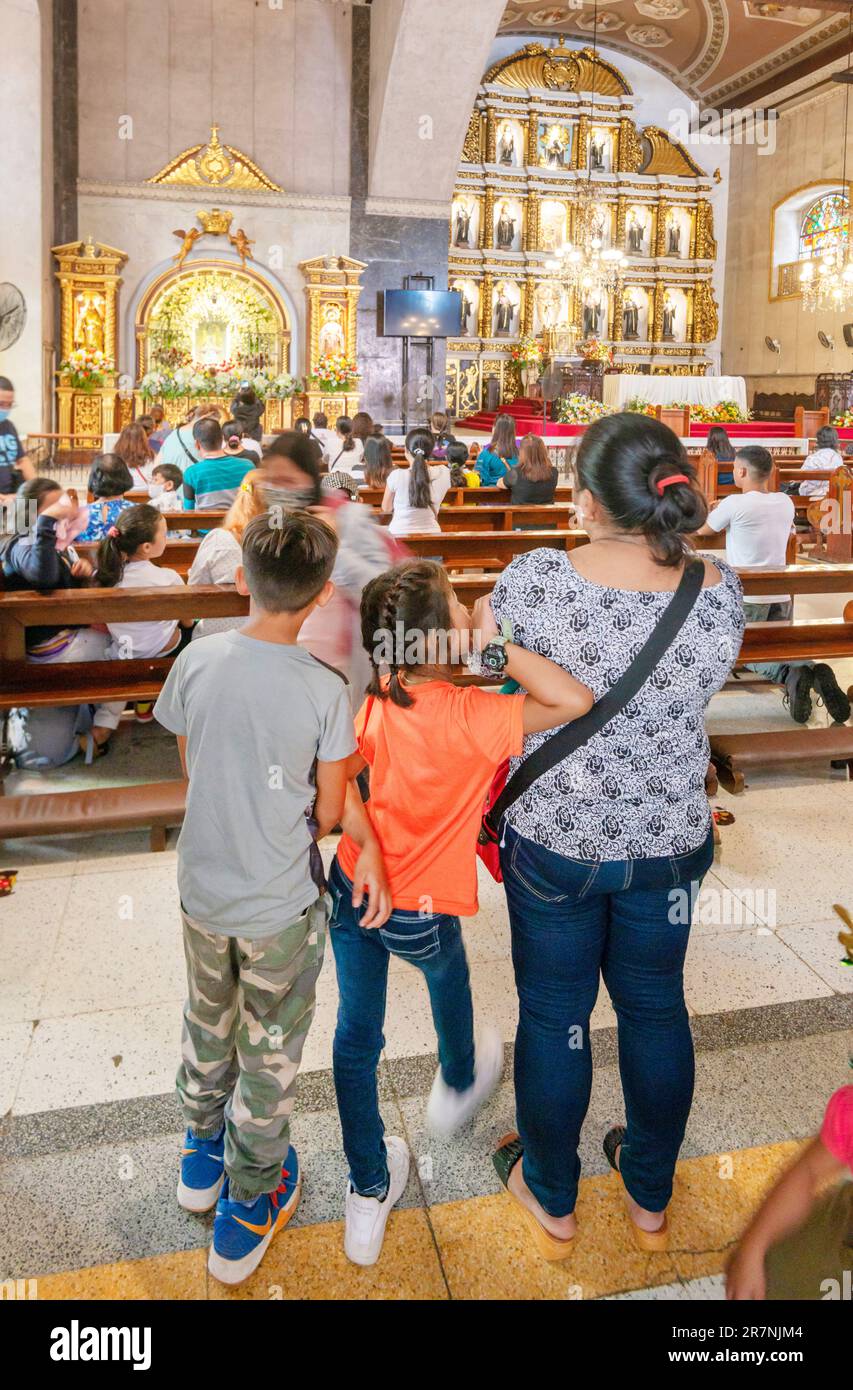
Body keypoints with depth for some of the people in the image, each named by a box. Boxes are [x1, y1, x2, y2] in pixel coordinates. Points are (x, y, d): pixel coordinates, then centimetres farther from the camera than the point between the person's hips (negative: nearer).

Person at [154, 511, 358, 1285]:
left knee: (209, 1023, 28)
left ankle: (202, 1159, 50)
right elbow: (330, 813, -12)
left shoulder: (197, 660, -13)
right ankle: (247, 1210, 32)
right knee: (270, 1053, 16)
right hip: (282, 907, -4)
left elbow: (192, 769, 0)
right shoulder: (325, 691, -21)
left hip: (203, 890, 4)